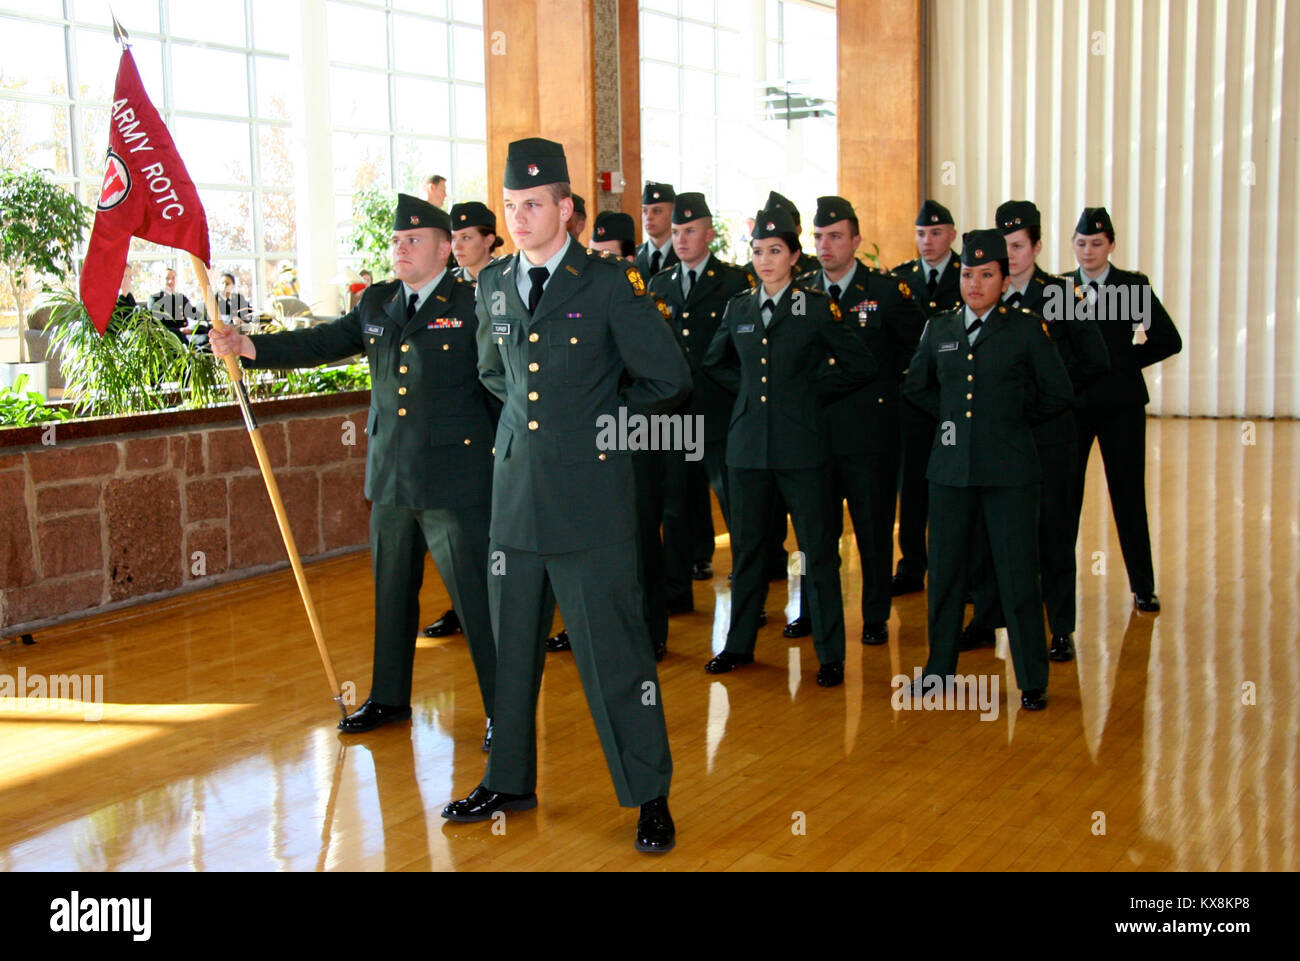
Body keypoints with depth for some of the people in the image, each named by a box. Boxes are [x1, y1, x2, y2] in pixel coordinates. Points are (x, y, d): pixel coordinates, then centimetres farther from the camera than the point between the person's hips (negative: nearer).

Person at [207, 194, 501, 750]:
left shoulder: (473, 306, -7)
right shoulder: (376, 305, 12)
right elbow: (320, 344, 8)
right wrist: (248, 347, -3)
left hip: (456, 483, -6)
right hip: (390, 477, 7)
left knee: (477, 599, -2)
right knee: (392, 594, 18)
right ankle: (388, 698, 35)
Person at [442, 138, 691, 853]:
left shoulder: (609, 283, -7)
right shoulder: (493, 284, 10)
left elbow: (669, 378, -3)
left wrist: (602, 416, 2)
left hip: (589, 493, -5)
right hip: (516, 491, 5)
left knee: (612, 647, -1)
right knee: (512, 644, 13)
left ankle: (649, 796, 13)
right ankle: (510, 781, 30)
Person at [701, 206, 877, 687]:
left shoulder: (817, 308, -3)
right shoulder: (738, 309, 9)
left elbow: (860, 365, 0)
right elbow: (714, 363, 24)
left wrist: (810, 389, -2)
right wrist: (750, 387, 11)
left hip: (800, 444, -4)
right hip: (747, 443, 4)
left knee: (817, 548, -1)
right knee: (746, 546, 11)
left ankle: (831, 655, 8)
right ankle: (740, 643, 24)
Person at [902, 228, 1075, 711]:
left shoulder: (1026, 329, -2)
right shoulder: (939, 328, 8)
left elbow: (1059, 394, 3)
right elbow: (915, 386, 21)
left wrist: (1014, 420, 5)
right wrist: (952, 415, 11)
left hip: (1009, 470, -3)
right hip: (950, 466, 3)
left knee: (1018, 575, -1)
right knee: (945, 571, 10)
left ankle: (1032, 681, 11)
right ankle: (940, 667, 25)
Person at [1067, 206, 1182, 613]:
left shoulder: (1134, 285, 1)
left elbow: (1169, 340, -1)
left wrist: (1127, 361, -4)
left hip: (1120, 404, -1)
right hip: (1071, 404, 1)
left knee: (1129, 497, 4)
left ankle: (1143, 587, 14)